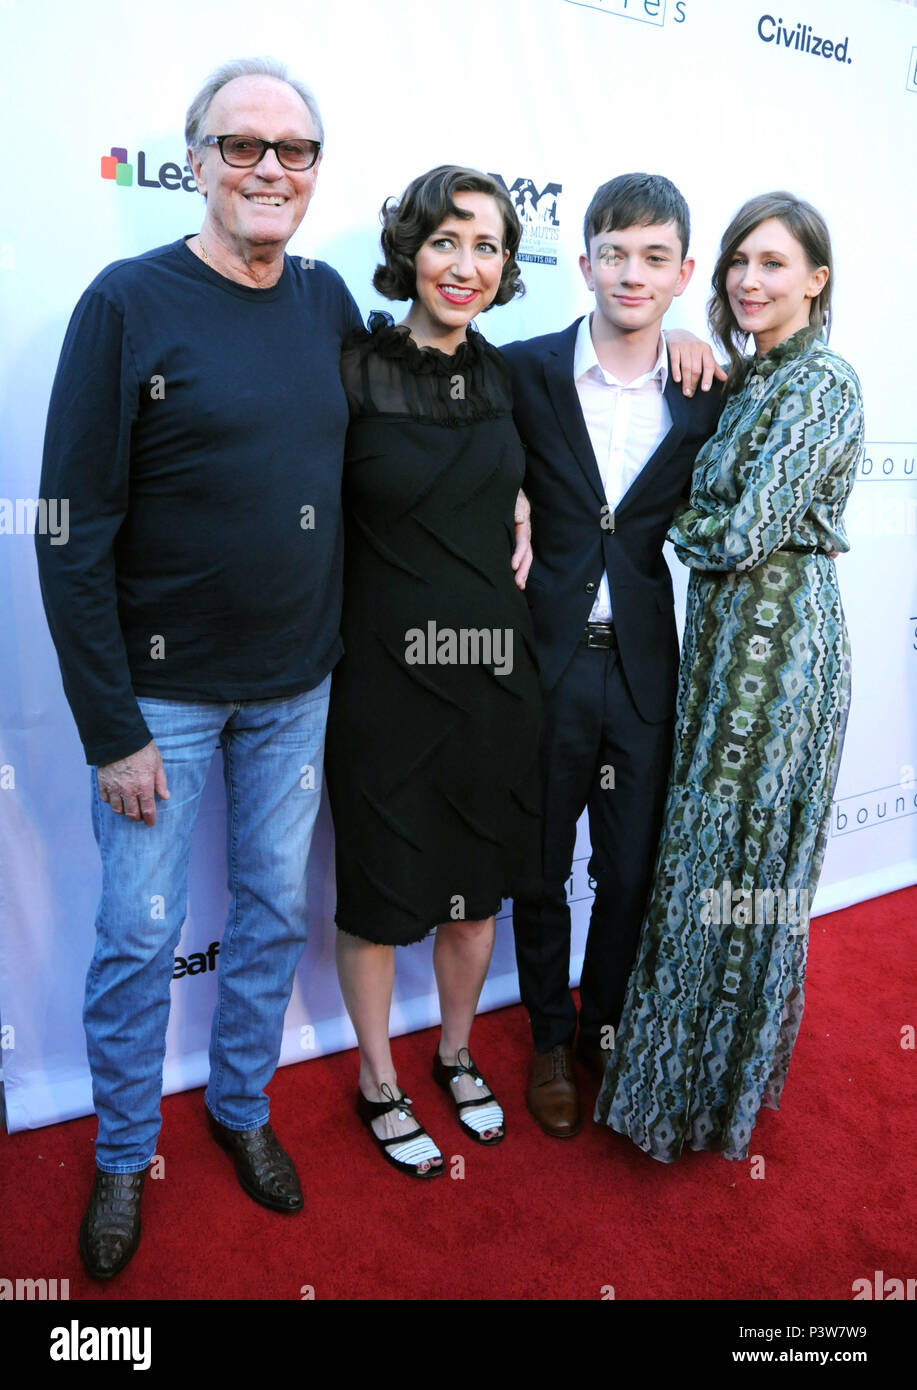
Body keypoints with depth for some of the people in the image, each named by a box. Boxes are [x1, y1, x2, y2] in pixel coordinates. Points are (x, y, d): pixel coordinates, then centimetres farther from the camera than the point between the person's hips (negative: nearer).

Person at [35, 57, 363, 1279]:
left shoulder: (329, 300, 4)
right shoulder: (128, 304, -10)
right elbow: (75, 535, -12)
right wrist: (111, 728, -14)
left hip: (298, 685, 4)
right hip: (163, 687, -4)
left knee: (274, 913, 16)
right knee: (140, 933, 7)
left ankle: (243, 1107, 40)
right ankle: (124, 1156, 33)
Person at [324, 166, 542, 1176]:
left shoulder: (505, 374, 6)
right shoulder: (351, 370, -10)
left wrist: (518, 513, 5)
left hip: (494, 667, 5)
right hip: (385, 670, -5)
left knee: (477, 884, 17)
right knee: (380, 889, 11)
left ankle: (456, 1055, 43)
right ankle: (378, 1083, 36)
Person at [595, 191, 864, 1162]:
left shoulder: (823, 385, -14)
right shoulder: (747, 378, 13)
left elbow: (746, 534, -20)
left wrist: (672, 522, -4)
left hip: (780, 641, -9)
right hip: (727, 635, 9)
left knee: (741, 863, 3)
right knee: (708, 851, 16)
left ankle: (715, 1090, 25)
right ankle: (700, 1070, 37)